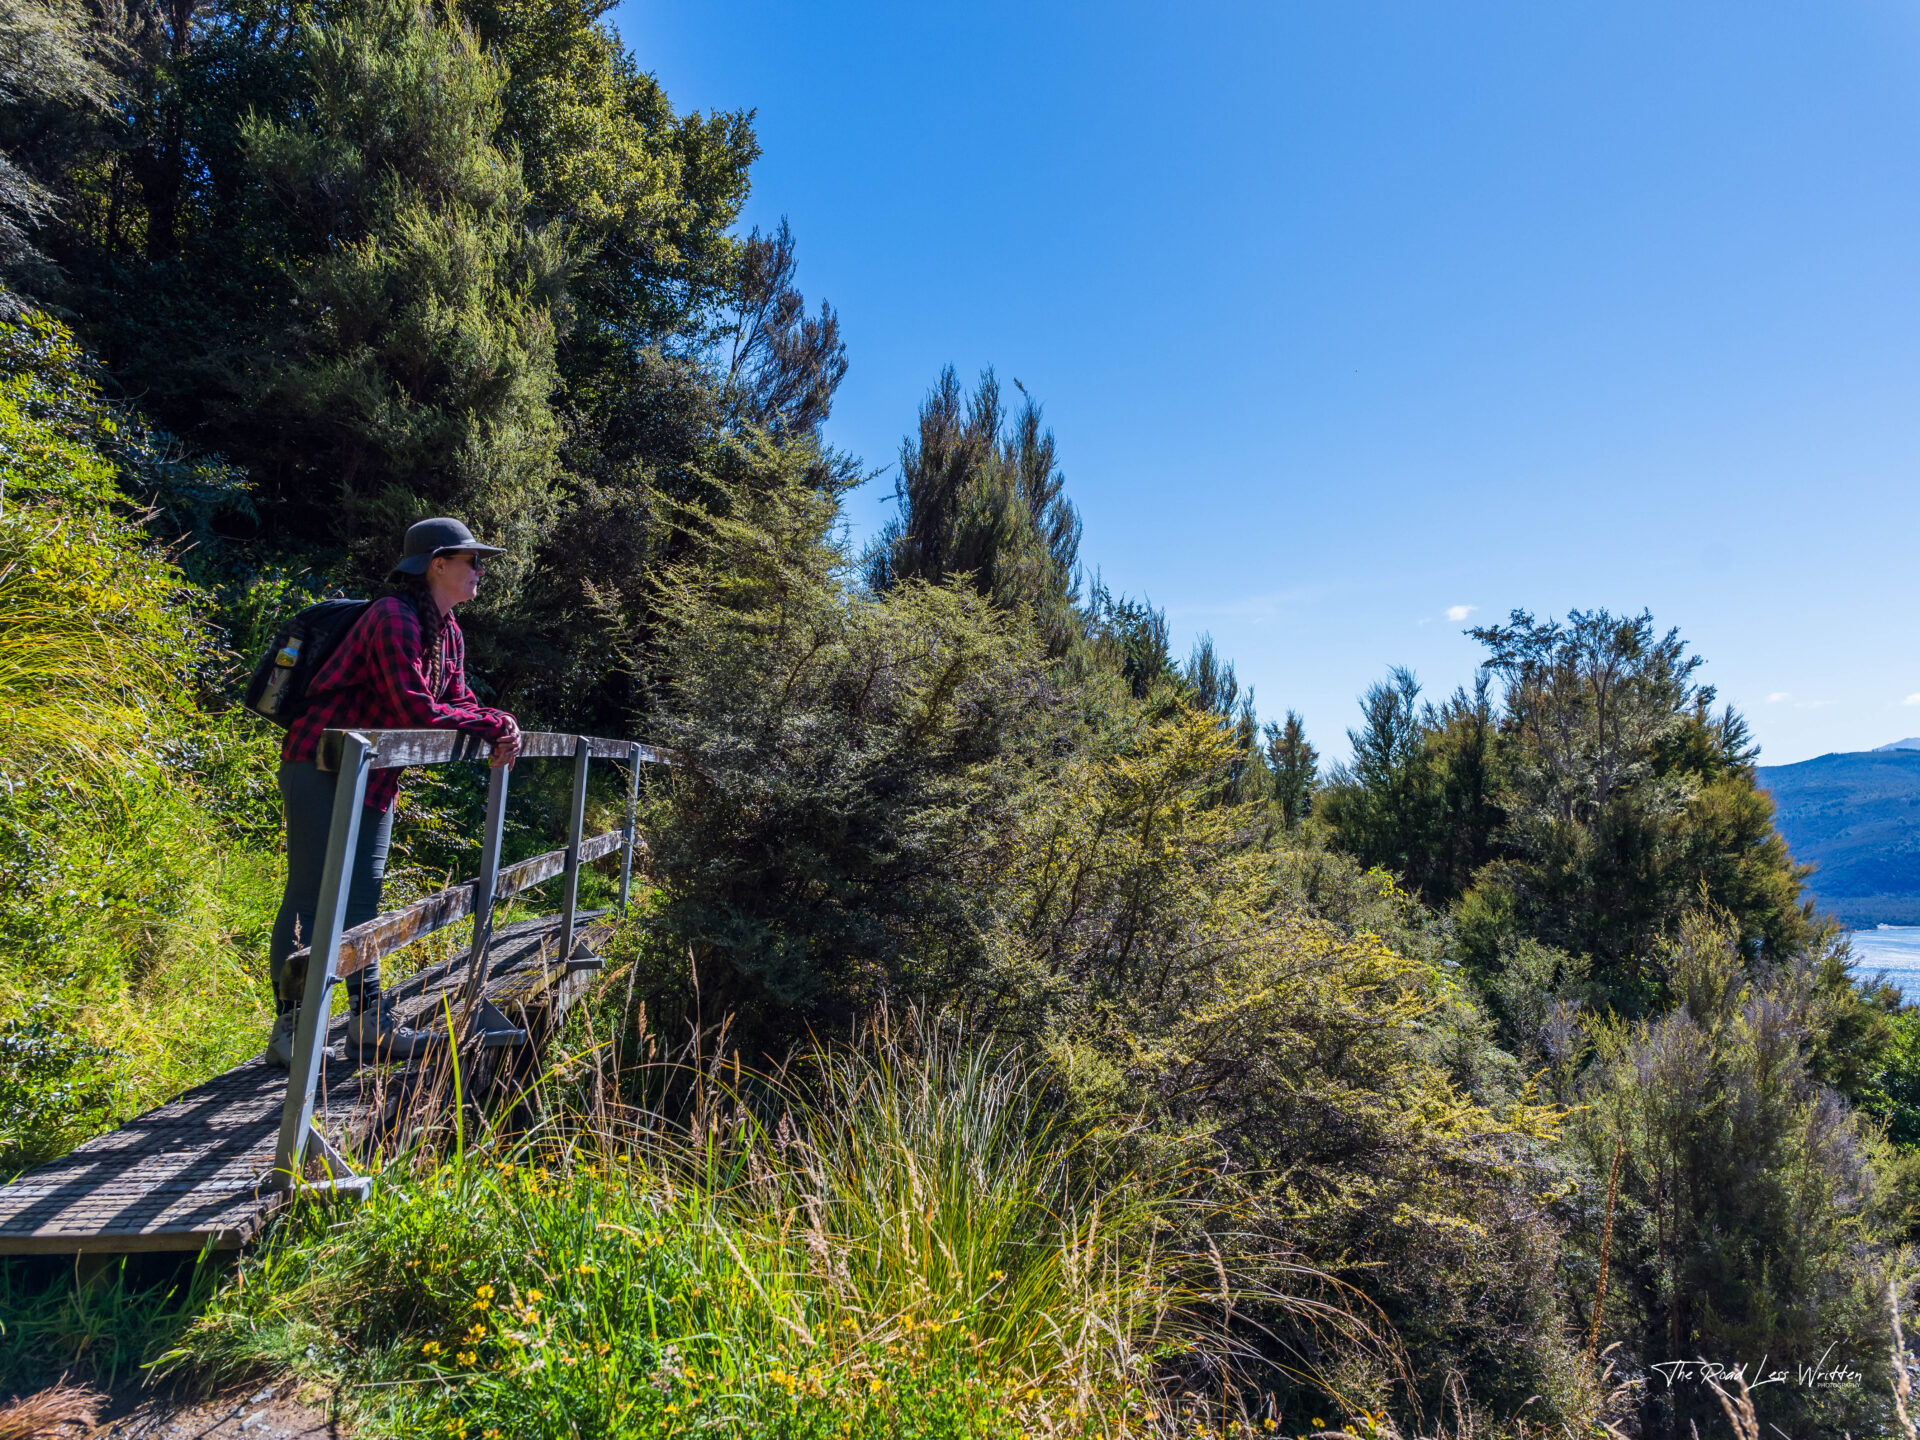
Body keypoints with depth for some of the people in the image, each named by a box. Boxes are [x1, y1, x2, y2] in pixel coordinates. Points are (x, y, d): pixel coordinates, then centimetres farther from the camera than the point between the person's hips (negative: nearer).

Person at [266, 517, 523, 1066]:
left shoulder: (448, 633, 10)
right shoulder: (394, 618, -20)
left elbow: (456, 702, 8)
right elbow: (417, 712, -27)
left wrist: (496, 726, -13)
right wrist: (491, 723, -17)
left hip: (376, 777, 10)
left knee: (363, 898, 11)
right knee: (309, 896, -7)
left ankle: (370, 1021, 15)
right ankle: (289, 1028, -3)